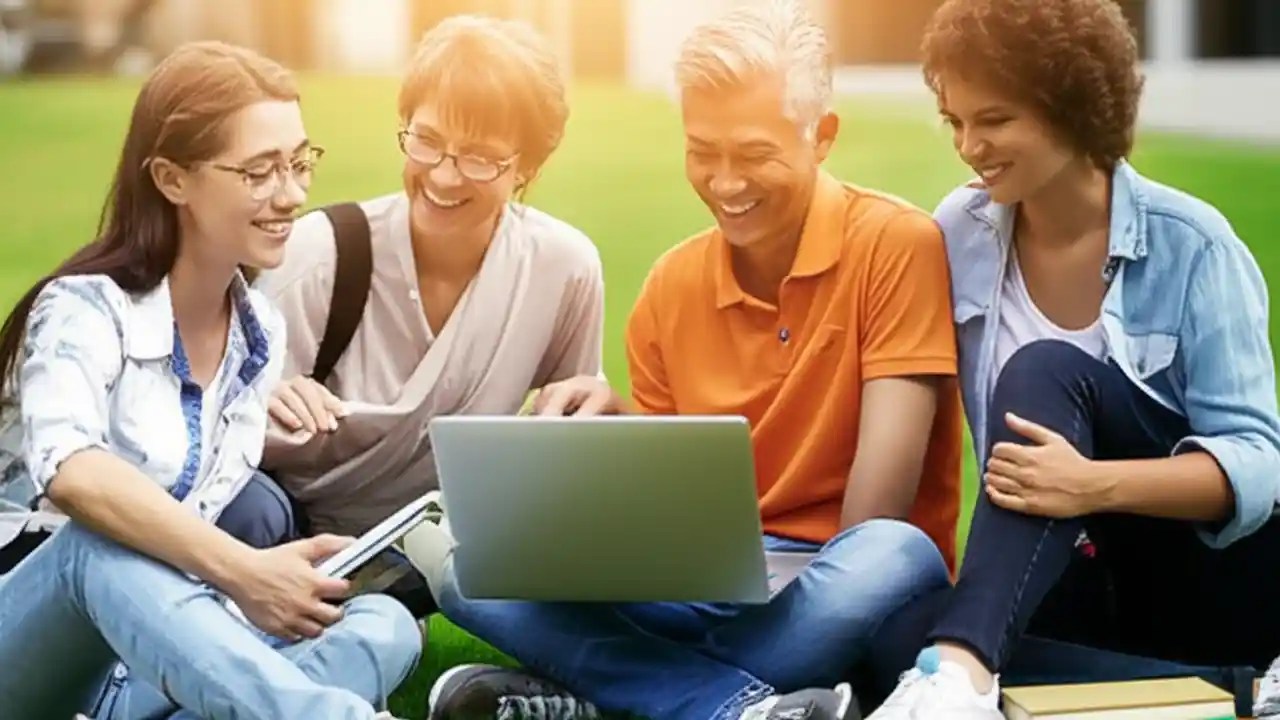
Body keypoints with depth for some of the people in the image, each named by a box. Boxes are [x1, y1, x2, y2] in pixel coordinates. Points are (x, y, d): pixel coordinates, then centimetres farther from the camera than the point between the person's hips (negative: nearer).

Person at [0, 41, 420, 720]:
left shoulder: (264, 334, 10)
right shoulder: (85, 309, -11)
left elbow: (227, 507, 7)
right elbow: (71, 472, -33)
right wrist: (242, 570, -37)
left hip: (147, 655, 6)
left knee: (385, 625, -18)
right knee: (109, 547, -38)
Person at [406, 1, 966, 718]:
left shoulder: (897, 243, -7)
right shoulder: (671, 284, 9)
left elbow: (884, 496, -12)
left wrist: (840, 578, -23)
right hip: (705, 582, 5)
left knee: (892, 558, -40)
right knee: (459, 555, -16)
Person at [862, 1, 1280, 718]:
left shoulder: (1189, 243, -10)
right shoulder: (960, 233, 2)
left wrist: (1096, 484, -34)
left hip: (1213, 580, -3)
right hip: (1086, 582, 3)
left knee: (1045, 373, -30)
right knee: (906, 633, -31)